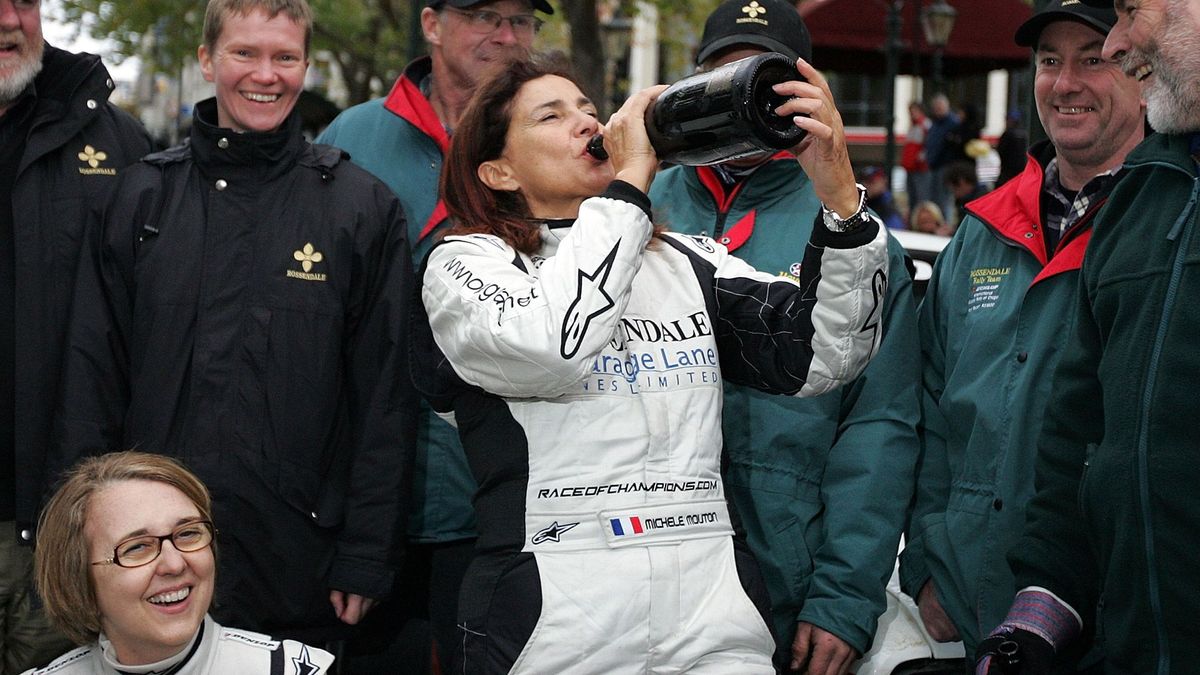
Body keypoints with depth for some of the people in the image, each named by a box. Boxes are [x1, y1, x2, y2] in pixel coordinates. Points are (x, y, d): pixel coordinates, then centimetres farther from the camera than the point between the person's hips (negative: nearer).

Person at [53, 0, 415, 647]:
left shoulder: (363, 206, 1)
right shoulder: (141, 196, 6)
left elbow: (385, 395, -1)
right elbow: (93, 376, 6)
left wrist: (366, 559, -5)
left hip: (299, 565, -1)